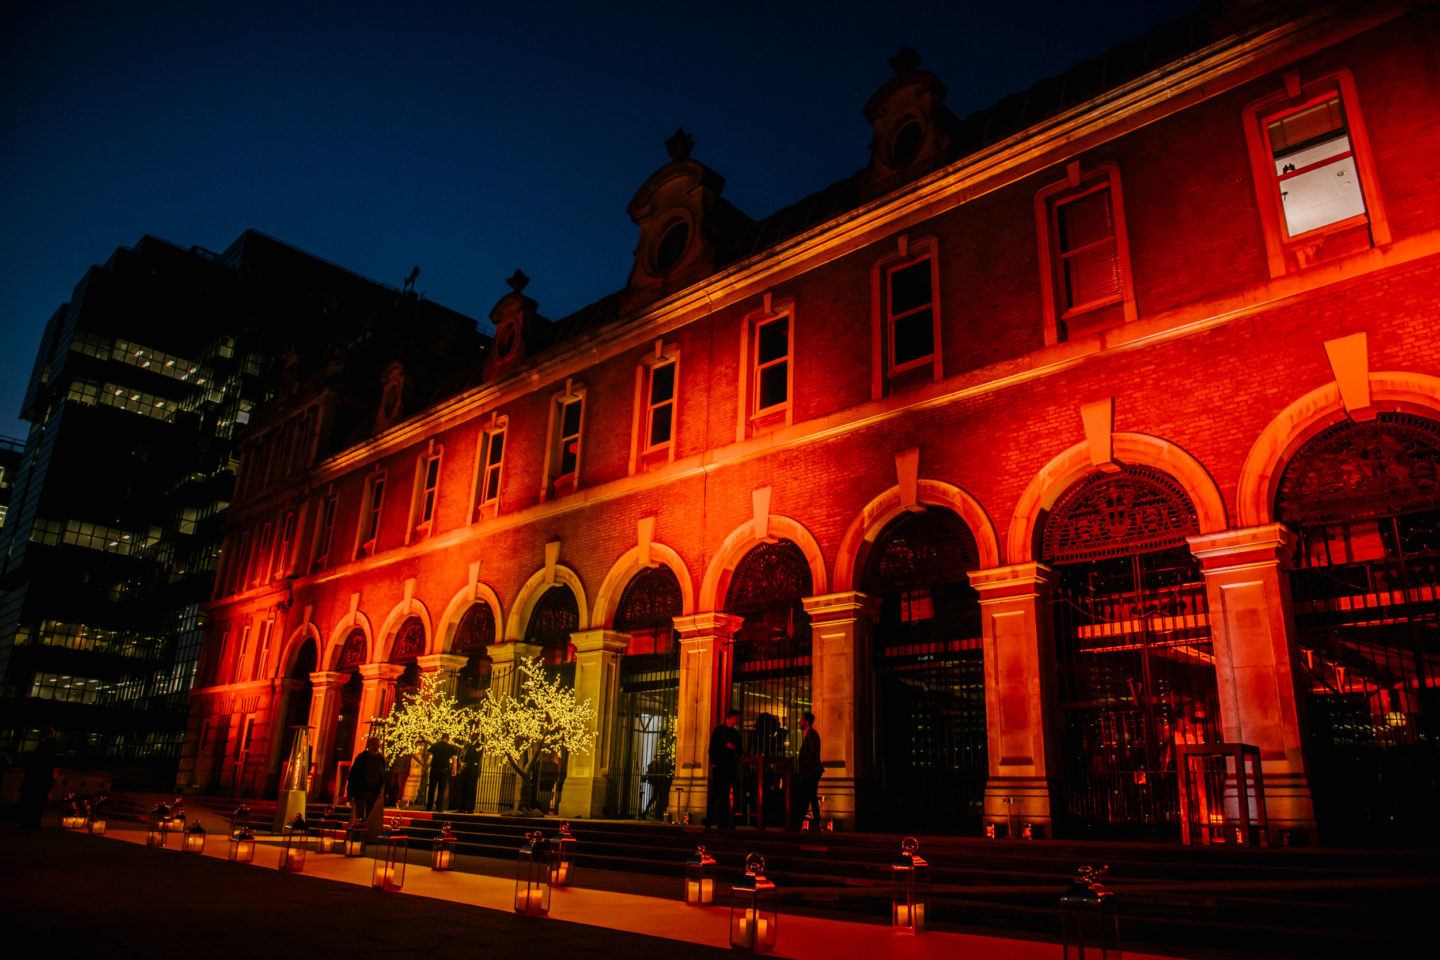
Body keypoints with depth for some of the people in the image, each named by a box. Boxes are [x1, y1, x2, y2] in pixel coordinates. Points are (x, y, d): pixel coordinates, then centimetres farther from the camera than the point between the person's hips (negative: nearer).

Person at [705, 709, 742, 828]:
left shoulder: (735, 733, 18)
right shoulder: (719, 730, 4)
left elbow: (739, 750, 20)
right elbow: (712, 748, -1)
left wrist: (733, 747, -2)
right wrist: (714, 763, -11)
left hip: (731, 767, 5)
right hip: (719, 766, -5)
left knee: (726, 794, 3)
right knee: (715, 793, -7)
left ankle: (723, 821, 4)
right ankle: (709, 820, -6)